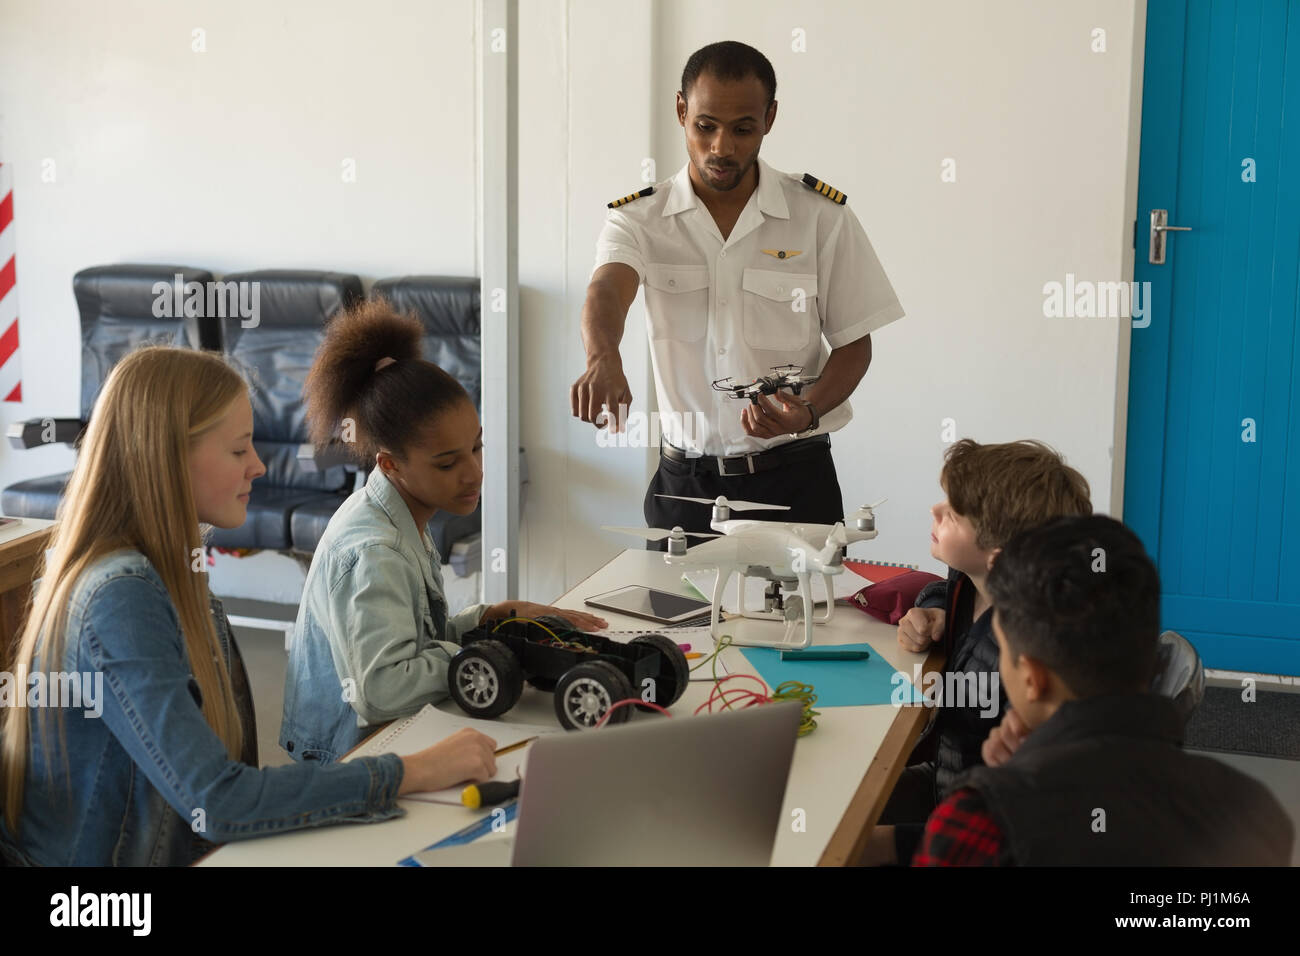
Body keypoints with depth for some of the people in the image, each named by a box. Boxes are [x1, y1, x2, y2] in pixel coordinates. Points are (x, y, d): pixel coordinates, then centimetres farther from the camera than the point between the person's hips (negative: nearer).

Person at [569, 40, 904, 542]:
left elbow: (854, 342, 3)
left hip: (794, 479, 0)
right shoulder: (639, 219, -1)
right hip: (683, 482, 1)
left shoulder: (823, 216, -1)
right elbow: (607, 291, -21)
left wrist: (809, 411, -17)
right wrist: (603, 360, -45)